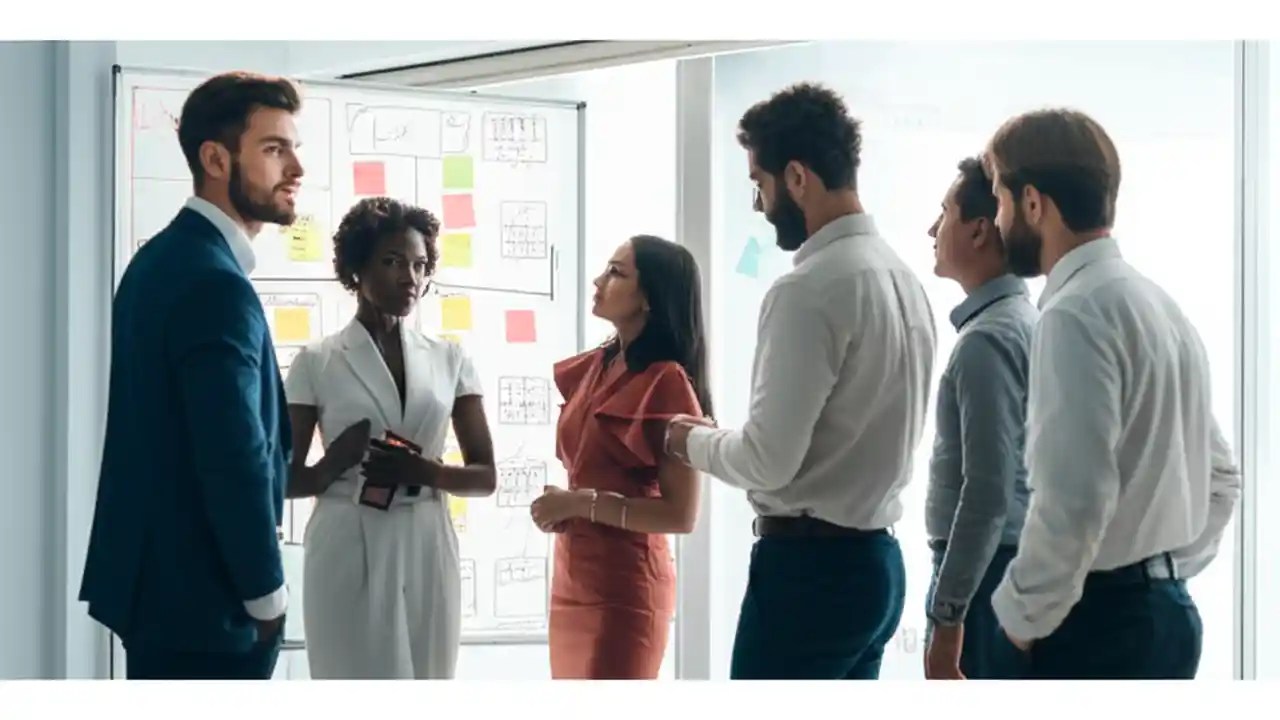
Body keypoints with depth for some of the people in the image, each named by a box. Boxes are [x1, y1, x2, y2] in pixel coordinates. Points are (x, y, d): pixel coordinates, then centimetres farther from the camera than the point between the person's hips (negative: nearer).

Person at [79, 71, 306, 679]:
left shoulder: (163, 258, 12)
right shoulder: (215, 284, -19)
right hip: (203, 601, -10)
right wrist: (266, 594, -11)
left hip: (157, 583, 10)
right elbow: (235, 461, -23)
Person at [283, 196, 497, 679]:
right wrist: (338, 464, -19)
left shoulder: (450, 360, 8)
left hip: (426, 555, 3)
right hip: (348, 554, -3)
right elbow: (287, 479, 3)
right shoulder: (317, 362, 1)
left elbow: (485, 476, 7)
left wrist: (422, 471, -14)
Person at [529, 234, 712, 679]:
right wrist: (560, 504, 3)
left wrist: (583, 503, -16)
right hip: (572, 578, 9)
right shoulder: (597, 366, 10)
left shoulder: (666, 383, -14)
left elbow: (681, 515, -17)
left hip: (623, 585, -9)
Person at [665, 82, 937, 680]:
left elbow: (769, 460, -19)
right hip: (875, 558, 9)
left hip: (809, 565, -9)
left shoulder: (809, 289, -17)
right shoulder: (902, 276, 11)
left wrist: (692, 440, 0)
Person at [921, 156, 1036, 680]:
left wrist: (946, 616, -20)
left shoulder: (987, 339, -16)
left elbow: (988, 493, -22)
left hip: (982, 574, -10)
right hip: (1014, 568, 10)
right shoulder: (1020, 322, 14)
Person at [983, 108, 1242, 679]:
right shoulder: (1159, 304, 14)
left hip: (1100, 620, -9)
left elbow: (1073, 501, -24)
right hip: (1165, 609, 9)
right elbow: (1221, 477, 21)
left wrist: (1022, 614, -12)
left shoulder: (1077, 315, -16)